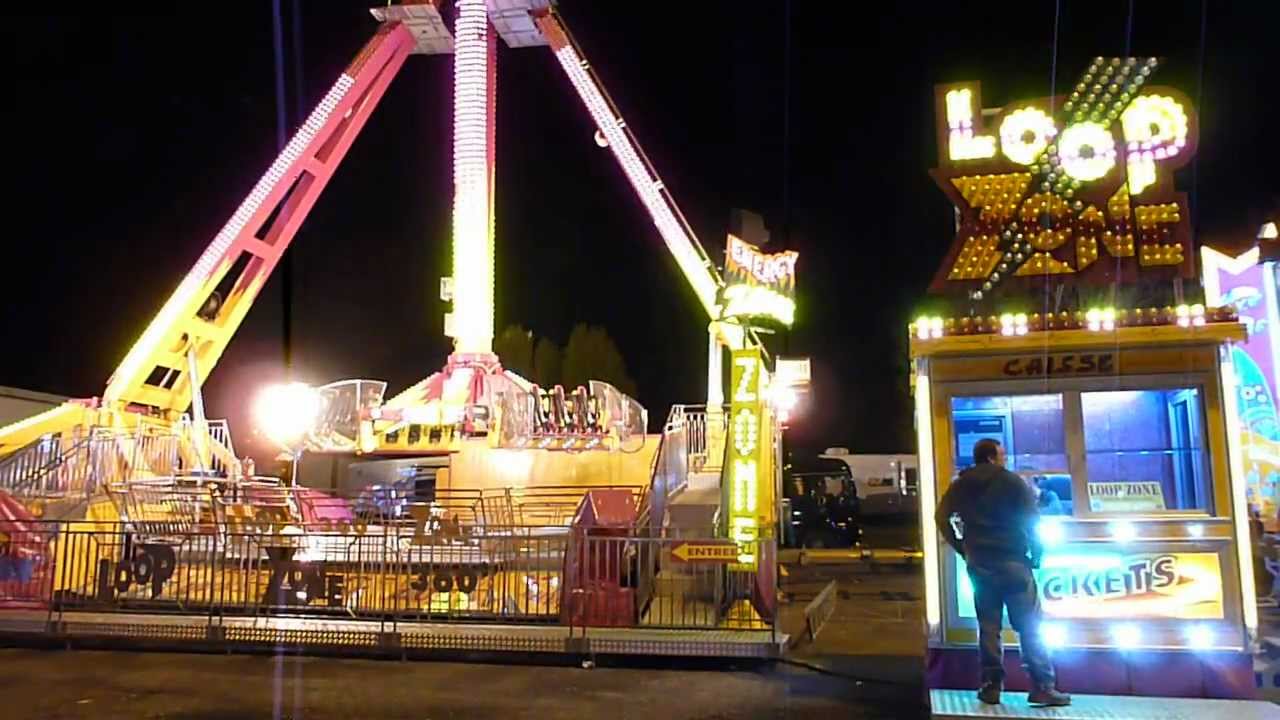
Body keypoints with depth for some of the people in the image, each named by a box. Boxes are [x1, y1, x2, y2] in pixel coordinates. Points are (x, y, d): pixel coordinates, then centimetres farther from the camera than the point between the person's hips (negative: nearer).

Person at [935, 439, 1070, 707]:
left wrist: (962, 548, 12)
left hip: (979, 563, 4)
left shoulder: (960, 486, 9)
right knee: (1029, 626, -1)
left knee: (988, 626, 8)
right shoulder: (1013, 482, -2)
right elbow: (1031, 520, -7)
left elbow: (942, 517, 5)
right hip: (1012, 561, -4)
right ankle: (1042, 687, -4)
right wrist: (1036, 553, 4)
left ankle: (991, 686, 6)